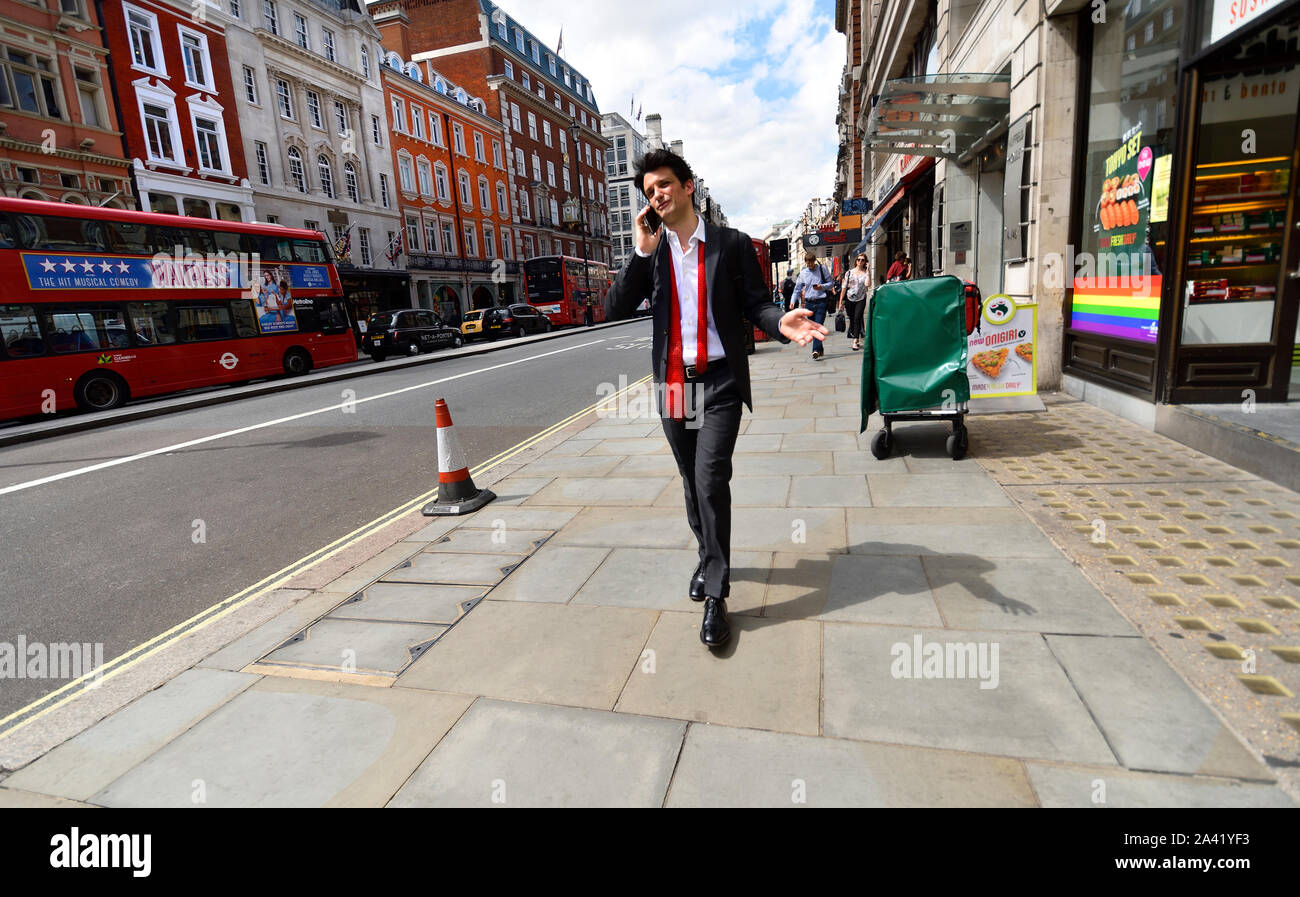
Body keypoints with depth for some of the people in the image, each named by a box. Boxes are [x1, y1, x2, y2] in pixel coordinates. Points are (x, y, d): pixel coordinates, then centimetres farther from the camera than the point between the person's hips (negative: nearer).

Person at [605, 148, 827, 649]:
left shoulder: (732, 244, 1)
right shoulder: (649, 253, 7)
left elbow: (755, 305, 0)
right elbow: (614, 312, -2)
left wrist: (781, 322, -23)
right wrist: (642, 252, -11)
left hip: (719, 382, -3)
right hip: (673, 383, 4)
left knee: (711, 479, -13)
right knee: (692, 482, 14)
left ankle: (716, 596, -3)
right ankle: (708, 558, 37)